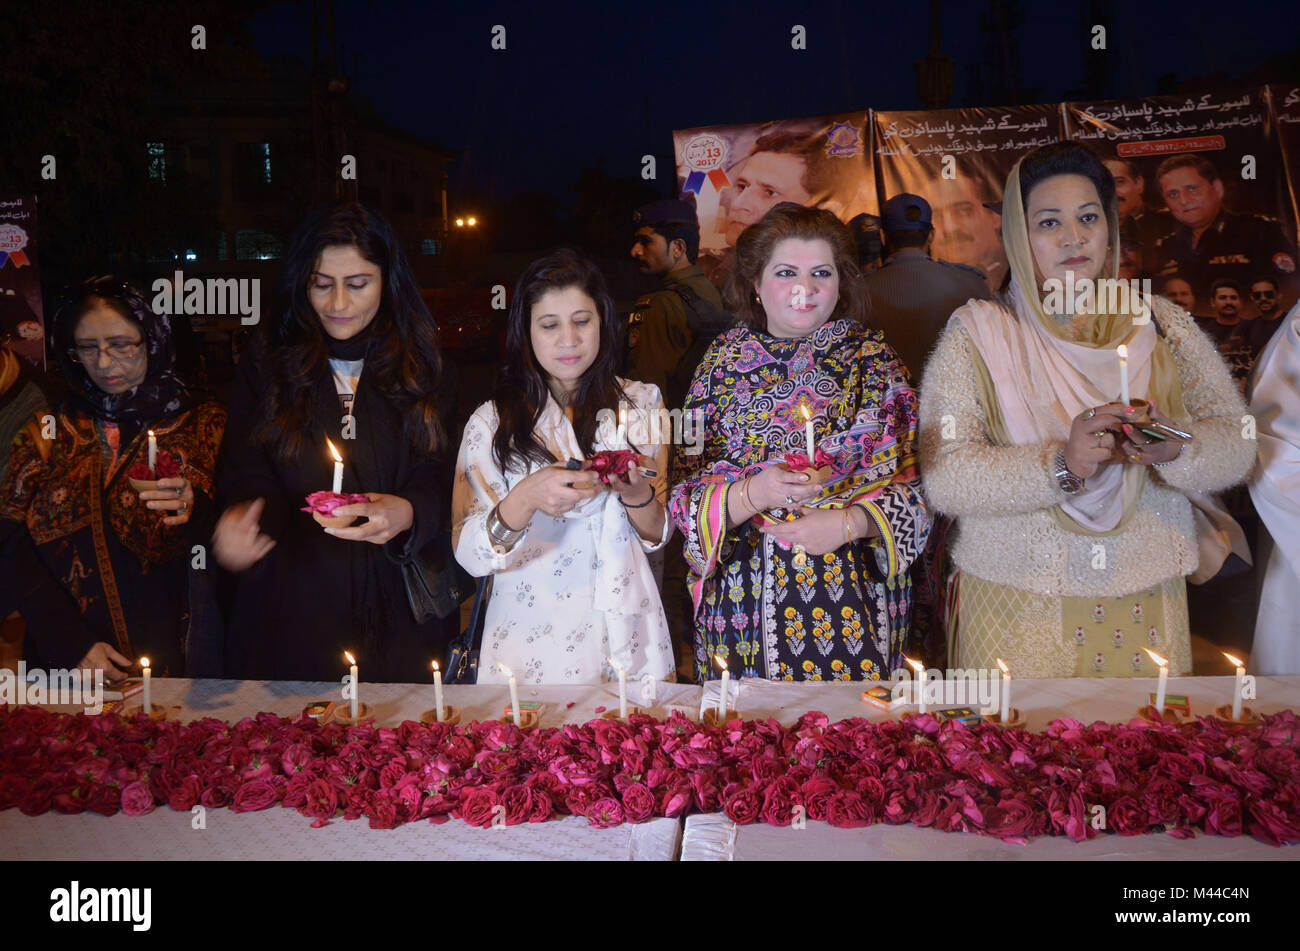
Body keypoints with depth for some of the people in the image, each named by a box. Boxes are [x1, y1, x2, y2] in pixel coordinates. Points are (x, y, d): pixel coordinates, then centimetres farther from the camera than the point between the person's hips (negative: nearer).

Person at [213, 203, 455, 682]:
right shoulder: (266, 359, 5)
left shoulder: (419, 364, 5)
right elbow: (243, 472, 1)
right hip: (289, 604, 0)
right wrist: (242, 516, -22)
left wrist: (407, 513, -23)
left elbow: (440, 479, 0)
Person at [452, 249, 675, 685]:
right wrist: (527, 498, -26)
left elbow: (659, 535, 6)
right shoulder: (493, 421, -2)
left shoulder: (640, 403, 5)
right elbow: (469, 556, -9)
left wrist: (635, 492, -15)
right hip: (530, 638, -2)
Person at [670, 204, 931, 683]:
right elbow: (688, 493, -2)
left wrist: (848, 523, -16)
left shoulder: (873, 356, 4)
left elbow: (915, 481, 0)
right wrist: (754, 494, -21)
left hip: (856, 596, 1)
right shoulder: (724, 360, 3)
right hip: (748, 596, 0)